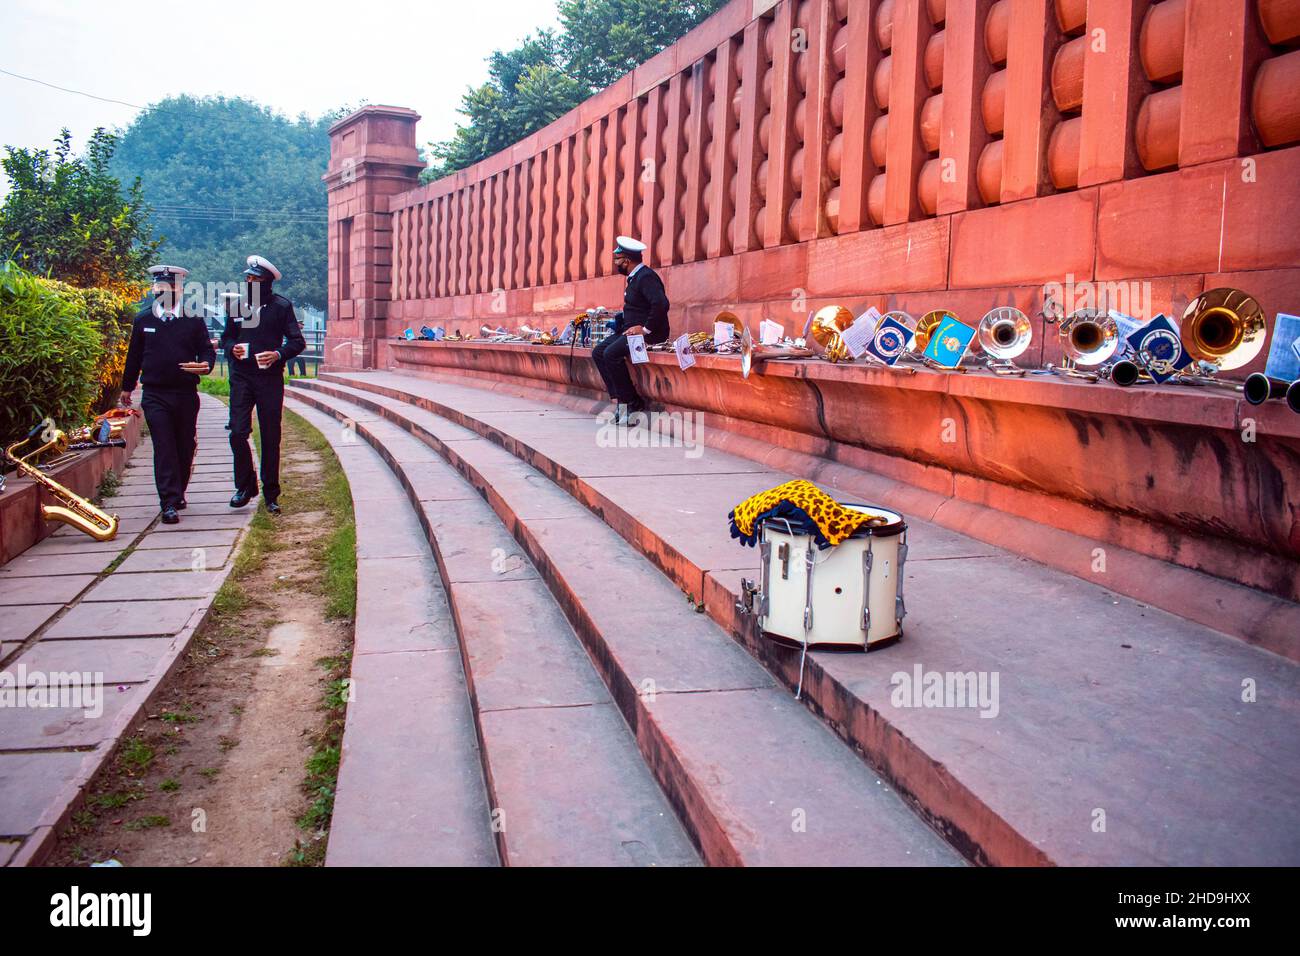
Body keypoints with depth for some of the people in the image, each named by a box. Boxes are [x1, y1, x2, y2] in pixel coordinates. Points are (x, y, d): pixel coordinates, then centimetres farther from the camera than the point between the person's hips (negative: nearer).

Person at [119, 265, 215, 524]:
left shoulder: (194, 320, 3)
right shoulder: (143, 320, 7)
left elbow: (207, 350, 5)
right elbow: (134, 355, 15)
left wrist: (205, 365, -19)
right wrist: (127, 386, 21)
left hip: (186, 394, 1)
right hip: (155, 396, -1)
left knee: (186, 447, 9)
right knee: (164, 448, -8)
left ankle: (178, 492, 29)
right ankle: (169, 503, -10)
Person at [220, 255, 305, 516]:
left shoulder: (281, 306, 1)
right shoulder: (238, 305, 10)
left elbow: (297, 341, 0)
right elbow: (226, 337, 19)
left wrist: (278, 354, -18)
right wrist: (232, 348, -4)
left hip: (270, 378, -2)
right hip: (241, 377, 2)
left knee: (270, 438, 3)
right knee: (238, 433, -8)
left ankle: (271, 495, 13)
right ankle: (245, 486, 10)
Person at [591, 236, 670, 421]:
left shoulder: (646, 277, -16)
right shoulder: (634, 277, 16)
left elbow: (661, 304, -30)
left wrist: (646, 329, -24)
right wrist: (620, 316, 9)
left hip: (649, 333, -11)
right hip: (631, 329, 11)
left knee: (611, 353, -25)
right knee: (598, 352, 2)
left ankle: (633, 403, -15)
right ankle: (618, 398, -4)